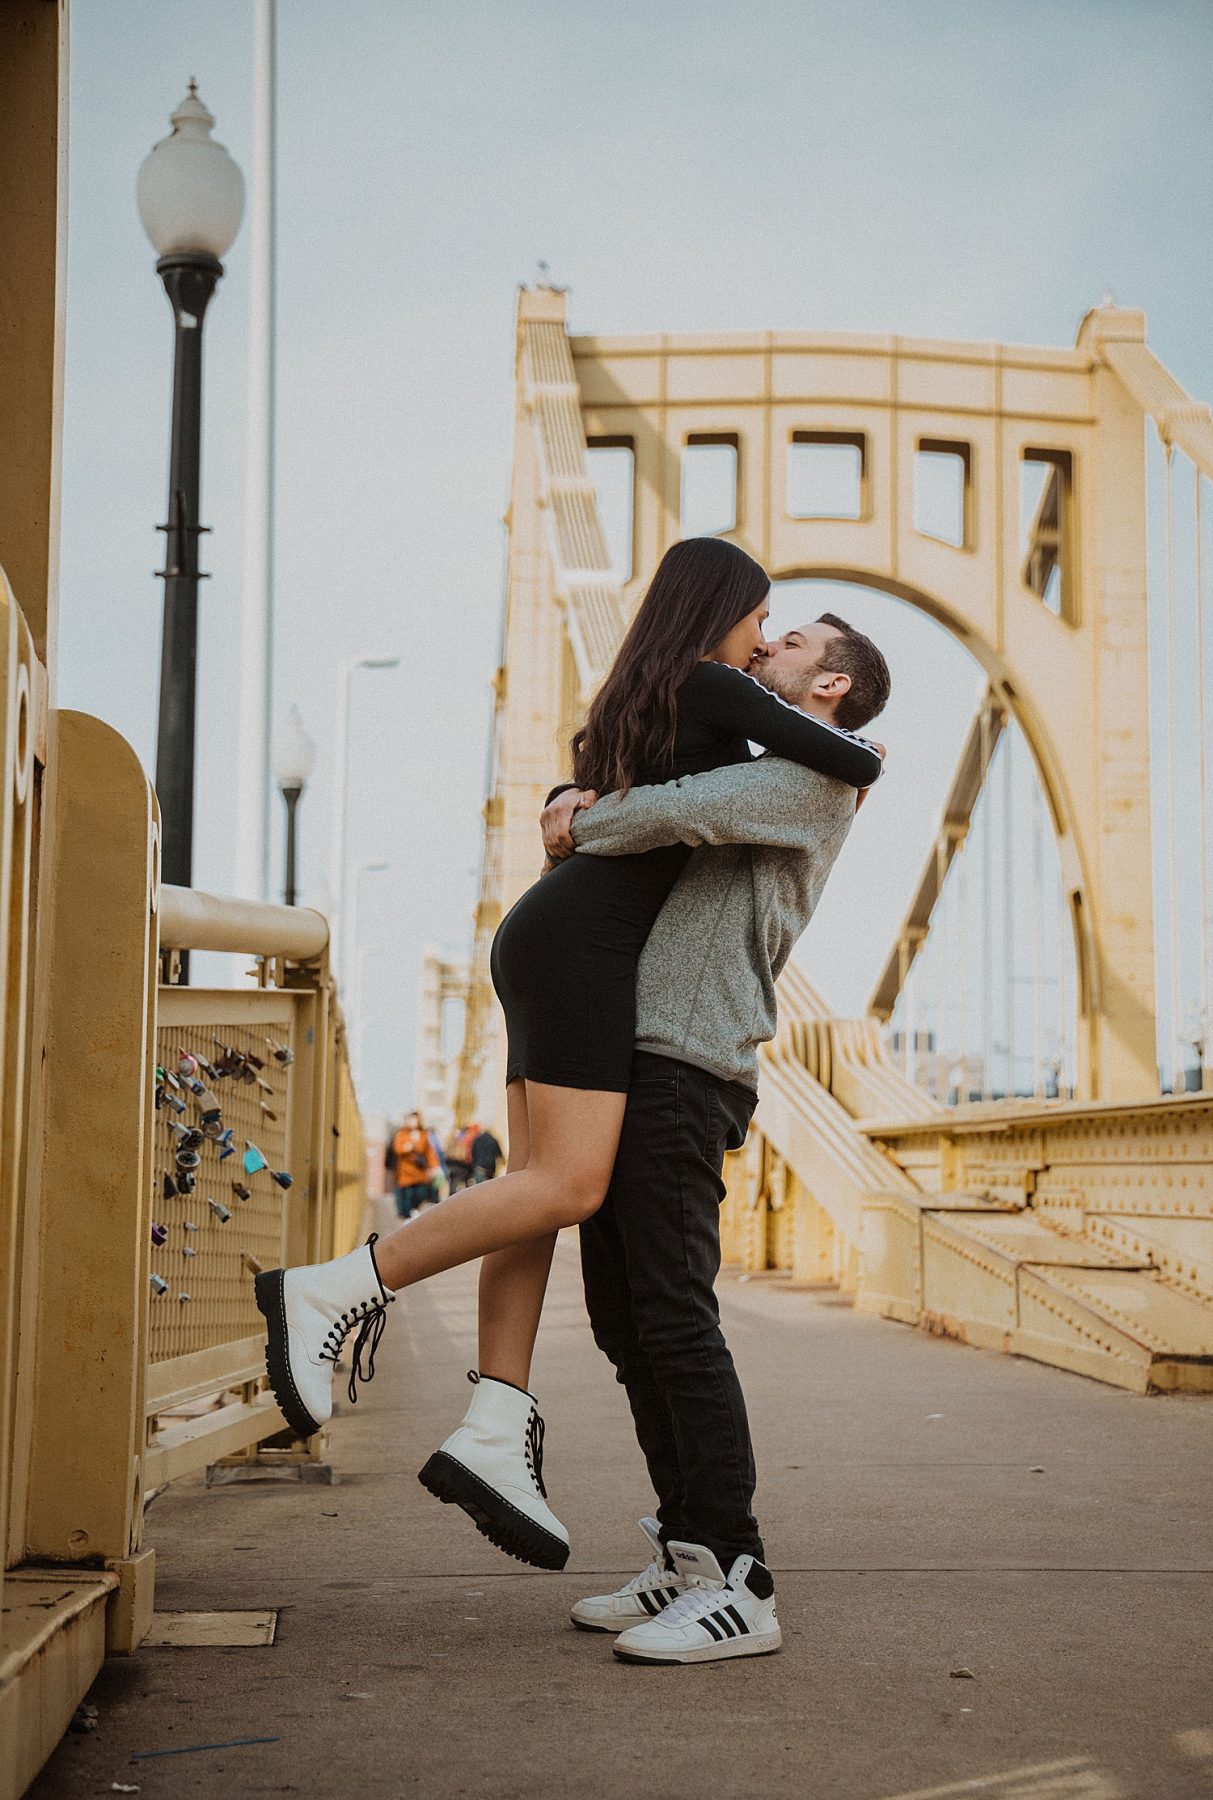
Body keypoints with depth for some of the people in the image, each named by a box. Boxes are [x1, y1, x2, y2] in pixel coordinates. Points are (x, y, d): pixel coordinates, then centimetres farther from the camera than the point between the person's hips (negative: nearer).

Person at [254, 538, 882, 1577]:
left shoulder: (640, 702, 26)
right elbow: (850, 762, -6)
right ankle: (331, 1293, -18)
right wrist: (862, 761, 17)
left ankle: (496, 1433, -10)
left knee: (543, 1189, -1)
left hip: (548, 944, 10)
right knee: (569, 1187, -17)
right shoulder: (712, 686, -1)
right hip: (581, 942, -10)